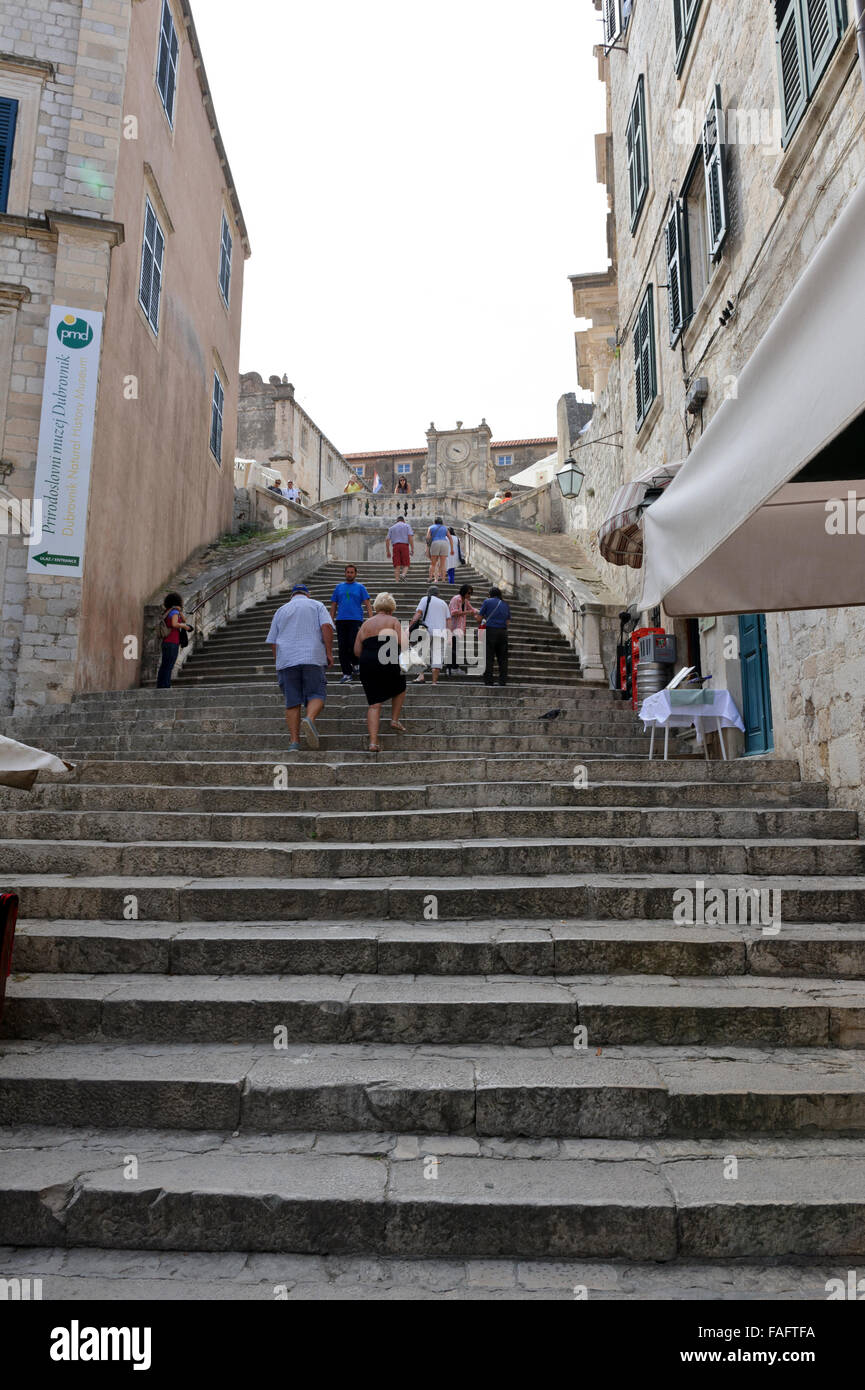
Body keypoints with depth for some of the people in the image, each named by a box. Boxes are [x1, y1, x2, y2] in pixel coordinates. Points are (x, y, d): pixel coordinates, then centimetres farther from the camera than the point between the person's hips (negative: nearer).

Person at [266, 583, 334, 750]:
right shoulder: (316, 605, 13)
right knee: (316, 694, 2)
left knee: (292, 701, 4)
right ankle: (310, 719, -28)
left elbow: (273, 642, 16)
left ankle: (294, 741, -1)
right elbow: (326, 627, -4)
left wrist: (278, 663, 23)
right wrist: (329, 653, -4)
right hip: (312, 658, -2)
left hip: (286, 660, 3)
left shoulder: (281, 610, 21)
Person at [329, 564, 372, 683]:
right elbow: (333, 605, 16)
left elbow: (367, 604, 3)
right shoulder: (339, 587, 16)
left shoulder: (360, 587, 8)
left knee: (353, 645, -10)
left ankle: (353, 664, 17)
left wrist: (371, 619, -10)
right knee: (343, 647, -1)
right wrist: (331, 621, 8)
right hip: (341, 620, 3)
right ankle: (346, 673, 3)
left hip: (356, 620, -3)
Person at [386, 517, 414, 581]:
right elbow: (410, 537, -3)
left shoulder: (392, 528, 19)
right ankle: (403, 574, -28)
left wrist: (388, 552, 13)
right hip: (405, 546, -2)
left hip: (395, 546, 2)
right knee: (406, 565, 2)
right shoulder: (407, 526, 13)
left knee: (397, 566, 0)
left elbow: (387, 540, 10)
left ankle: (397, 582, -11)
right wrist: (412, 549, -5)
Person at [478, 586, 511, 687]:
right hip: (503, 631, 4)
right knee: (502, 657, 7)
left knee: (488, 657, -2)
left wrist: (485, 620, 25)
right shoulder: (505, 604, 16)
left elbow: (480, 617, 4)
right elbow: (508, 621, 14)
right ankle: (503, 681, 5)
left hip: (490, 630, -4)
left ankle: (488, 680, -5)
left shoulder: (487, 601, 4)